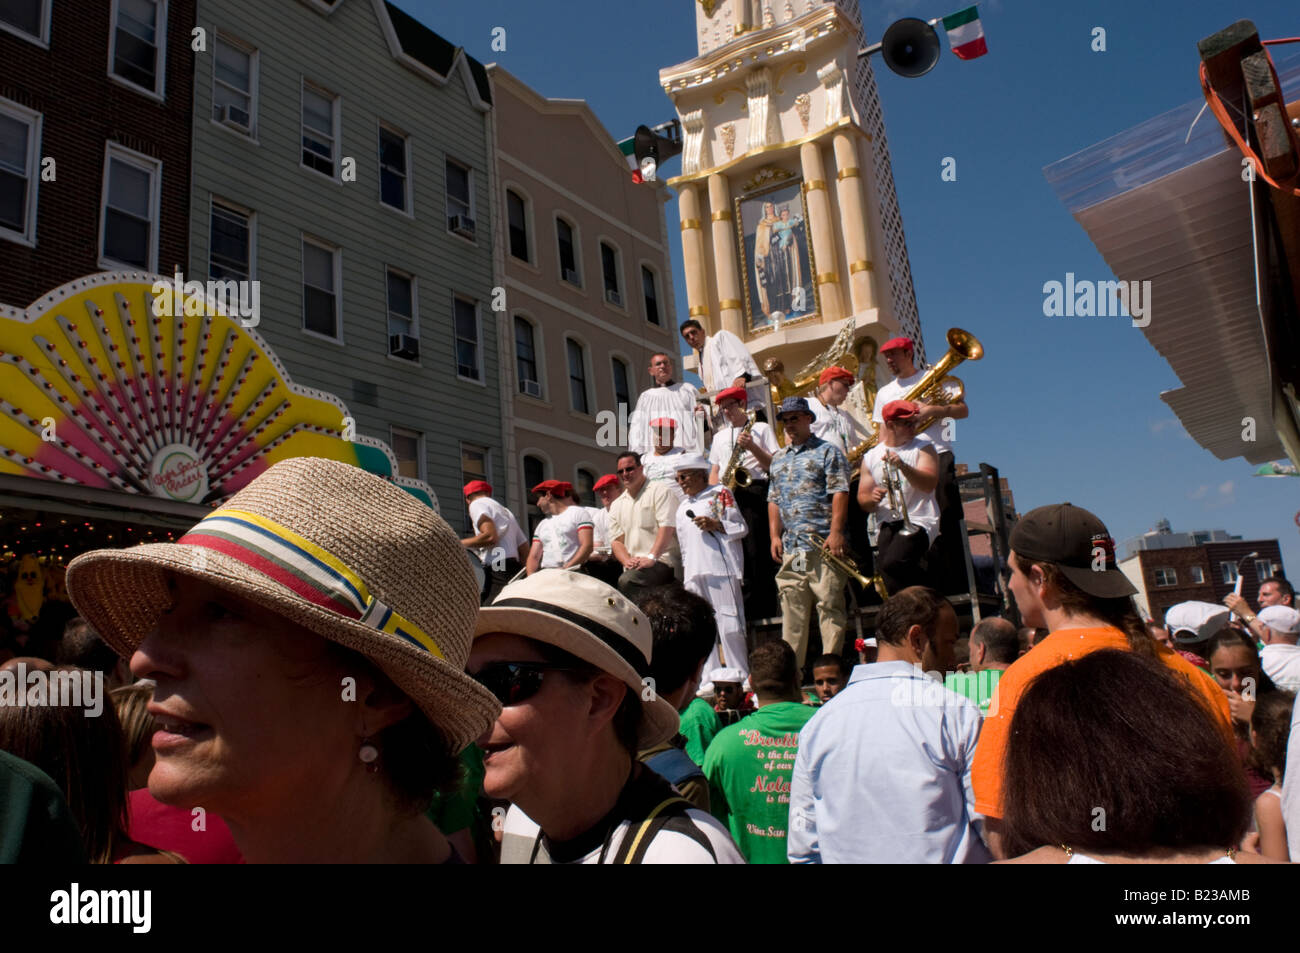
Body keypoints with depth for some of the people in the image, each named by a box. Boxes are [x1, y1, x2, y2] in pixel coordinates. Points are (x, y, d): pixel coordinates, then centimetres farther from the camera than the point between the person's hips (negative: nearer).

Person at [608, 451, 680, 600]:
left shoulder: (658, 491, 2)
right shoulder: (616, 505, 20)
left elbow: (667, 527, -10)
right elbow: (616, 540, 16)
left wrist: (651, 558, -20)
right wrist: (627, 561, -5)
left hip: (661, 561, -6)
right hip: (633, 567, 6)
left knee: (627, 581, -30)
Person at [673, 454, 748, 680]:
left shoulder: (720, 494, 5)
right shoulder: (683, 506, 24)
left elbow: (741, 528, 1)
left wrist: (716, 525, -13)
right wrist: (684, 574, 18)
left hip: (720, 568, -6)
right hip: (694, 574, 6)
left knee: (729, 623, -8)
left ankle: (741, 677, 0)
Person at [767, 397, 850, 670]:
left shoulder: (827, 452, 3)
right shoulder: (779, 458, 20)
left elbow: (839, 493, -7)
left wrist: (835, 532, -16)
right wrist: (775, 536, 7)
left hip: (822, 545, -5)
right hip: (790, 547, 5)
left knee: (829, 605, -4)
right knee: (792, 607, 7)